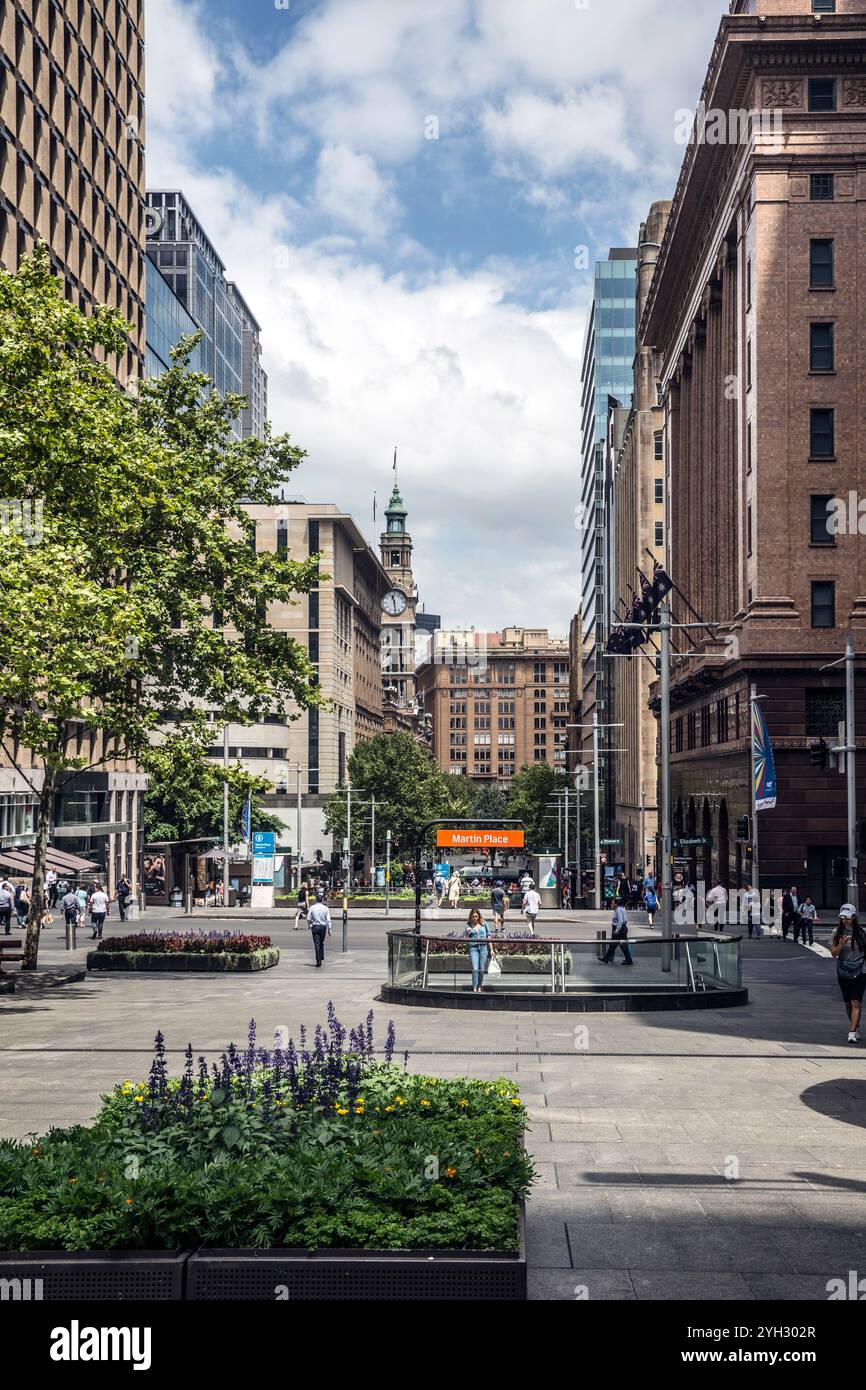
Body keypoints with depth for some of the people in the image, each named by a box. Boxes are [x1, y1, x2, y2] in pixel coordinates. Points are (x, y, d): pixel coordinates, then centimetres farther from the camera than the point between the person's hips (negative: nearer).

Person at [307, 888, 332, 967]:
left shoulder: (312, 908, -7)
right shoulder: (325, 908, -6)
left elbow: (308, 918, -4)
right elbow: (328, 920, -5)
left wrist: (311, 923, 18)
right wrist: (329, 929, 3)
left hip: (315, 927, -1)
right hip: (323, 927, 1)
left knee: (317, 944, 0)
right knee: (322, 943, 19)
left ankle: (318, 961, -4)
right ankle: (322, 959, 23)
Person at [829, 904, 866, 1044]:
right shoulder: (838, 932, 0)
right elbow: (833, 953, -1)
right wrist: (841, 944, -19)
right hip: (843, 973, 3)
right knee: (848, 1003, 14)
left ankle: (852, 1033, -17)